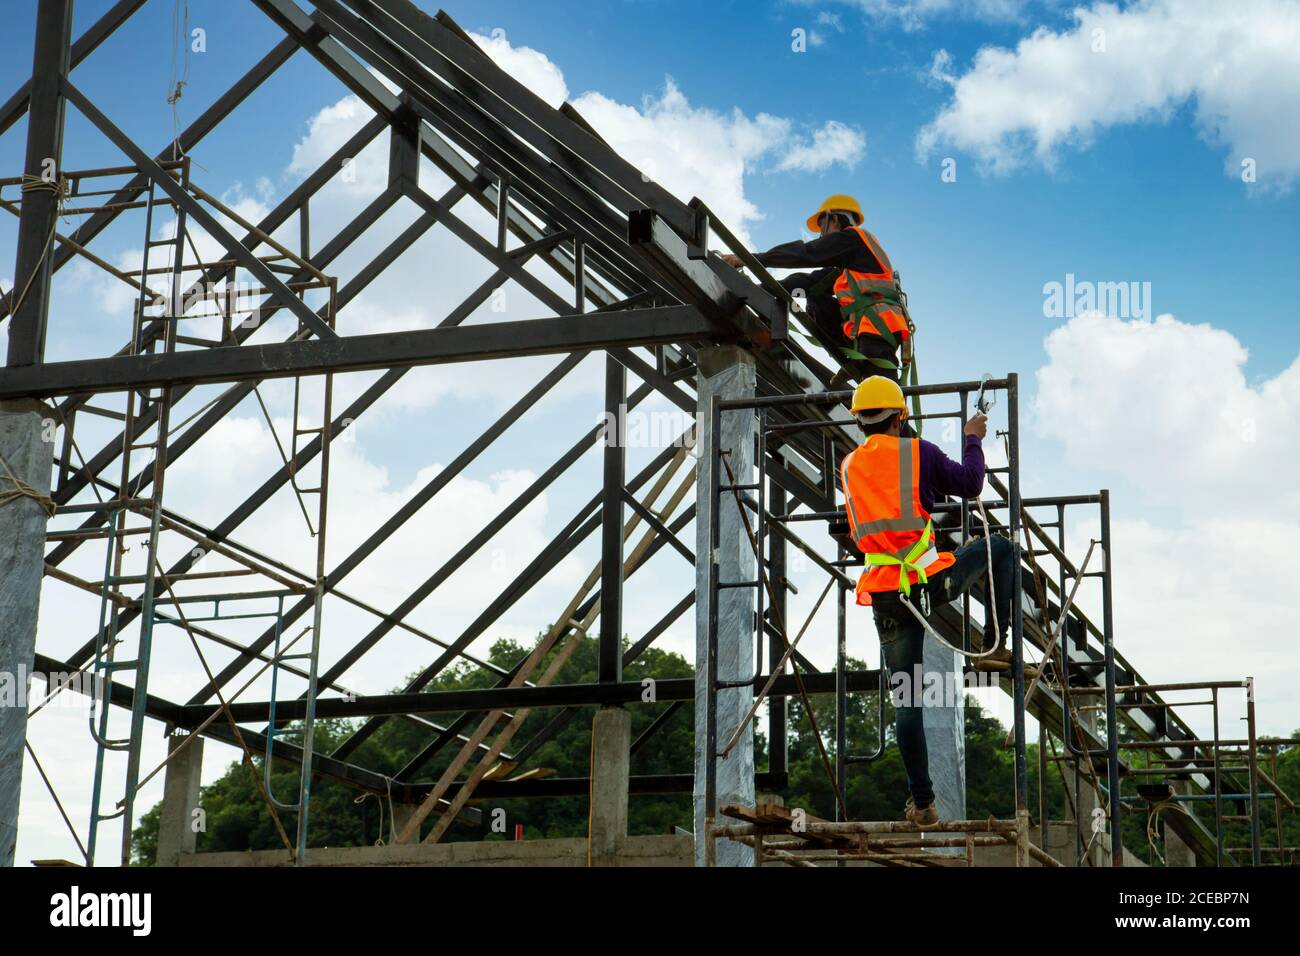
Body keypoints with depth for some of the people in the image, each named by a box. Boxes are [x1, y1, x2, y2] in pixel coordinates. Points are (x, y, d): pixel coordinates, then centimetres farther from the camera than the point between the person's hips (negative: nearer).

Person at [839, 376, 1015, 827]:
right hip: (933, 581, -3)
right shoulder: (919, 452, -2)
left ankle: (922, 803, 10)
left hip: (887, 598, 3)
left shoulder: (849, 466, 10)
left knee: (906, 700, 9)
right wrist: (973, 440, 20)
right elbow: (971, 485, 4)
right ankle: (994, 643, 19)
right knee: (1000, 547, 25)